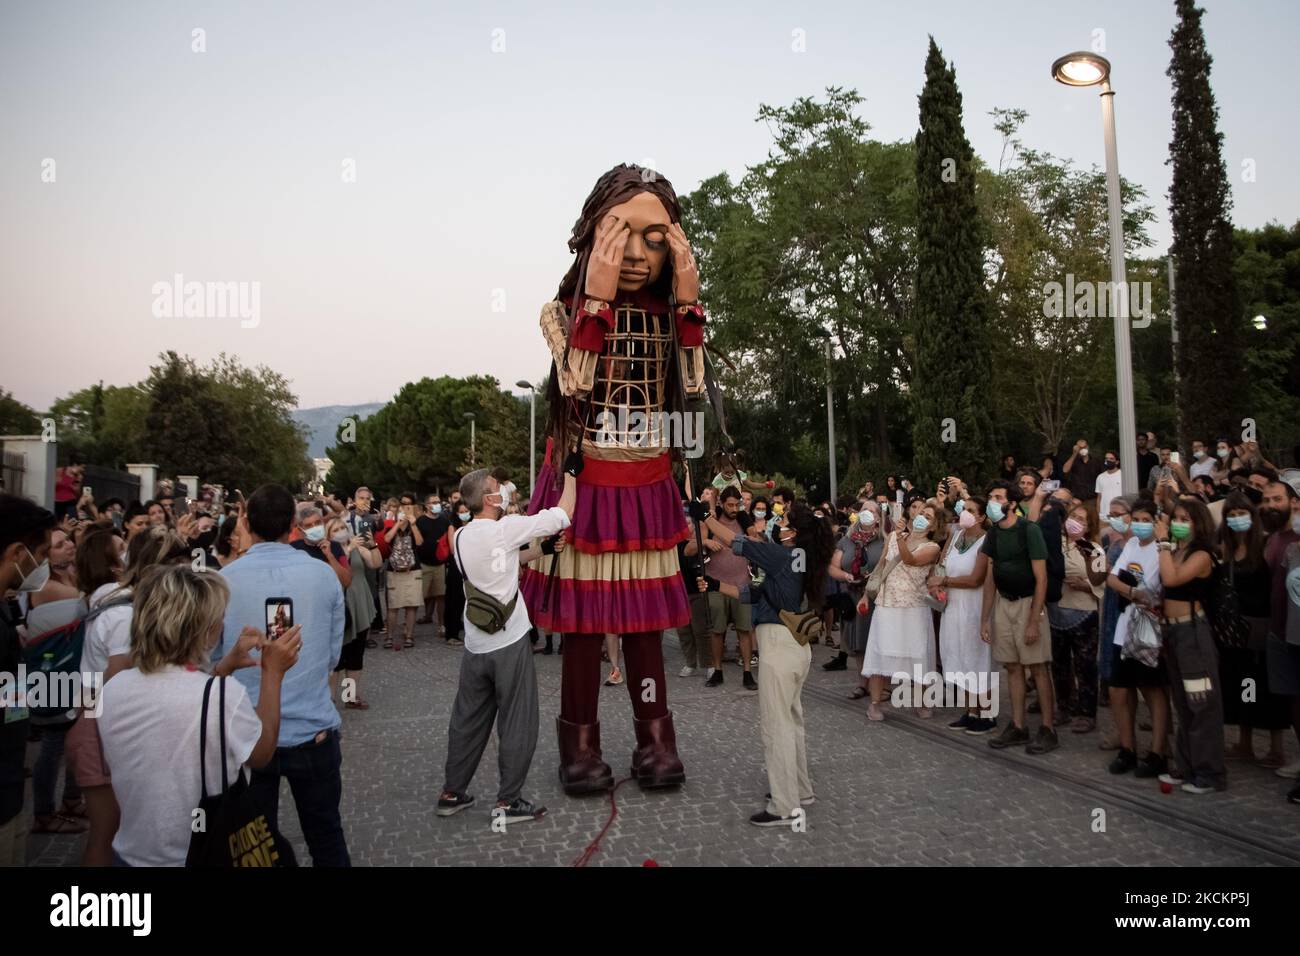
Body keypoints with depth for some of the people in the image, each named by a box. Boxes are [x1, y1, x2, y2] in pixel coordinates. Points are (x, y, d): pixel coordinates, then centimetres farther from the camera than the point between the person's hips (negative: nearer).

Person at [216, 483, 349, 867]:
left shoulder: (224, 581, -9)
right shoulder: (324, 575, -8)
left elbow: (212, 657, 4)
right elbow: (332, 655, 1)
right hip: (313, 730, 0)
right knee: (326, 837, 16)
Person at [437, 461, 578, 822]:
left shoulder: (460, 537, 6)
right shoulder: (506, 528, -15)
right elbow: (563, 514, -10)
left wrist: (543, 549, 13)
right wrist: (571, 472, 1)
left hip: (475, 646, 7)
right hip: (509, 644, -6)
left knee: (468, 721, 17)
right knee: (516, 725, 5)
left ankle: (451, 793, 26)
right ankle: (508, 801, 11)